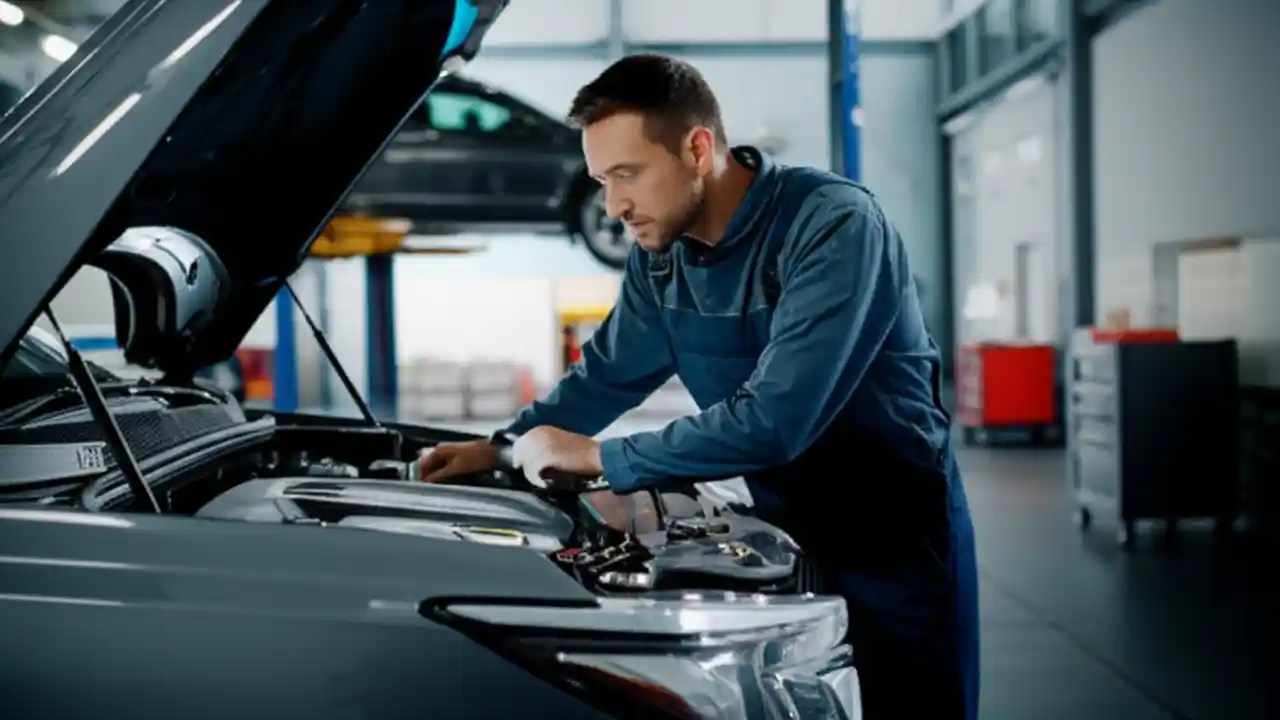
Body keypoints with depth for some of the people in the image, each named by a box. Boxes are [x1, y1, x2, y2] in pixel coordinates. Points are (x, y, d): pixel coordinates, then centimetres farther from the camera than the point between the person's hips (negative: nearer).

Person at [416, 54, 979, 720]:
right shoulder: (660, 250, -2)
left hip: (896, 533, -6)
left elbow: (774, 419, -33)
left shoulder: (833, 224, -26)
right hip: (789, 524, 6)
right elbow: (605, 375, 14)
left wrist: (597, 457, -25)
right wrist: (499, 448, 2)